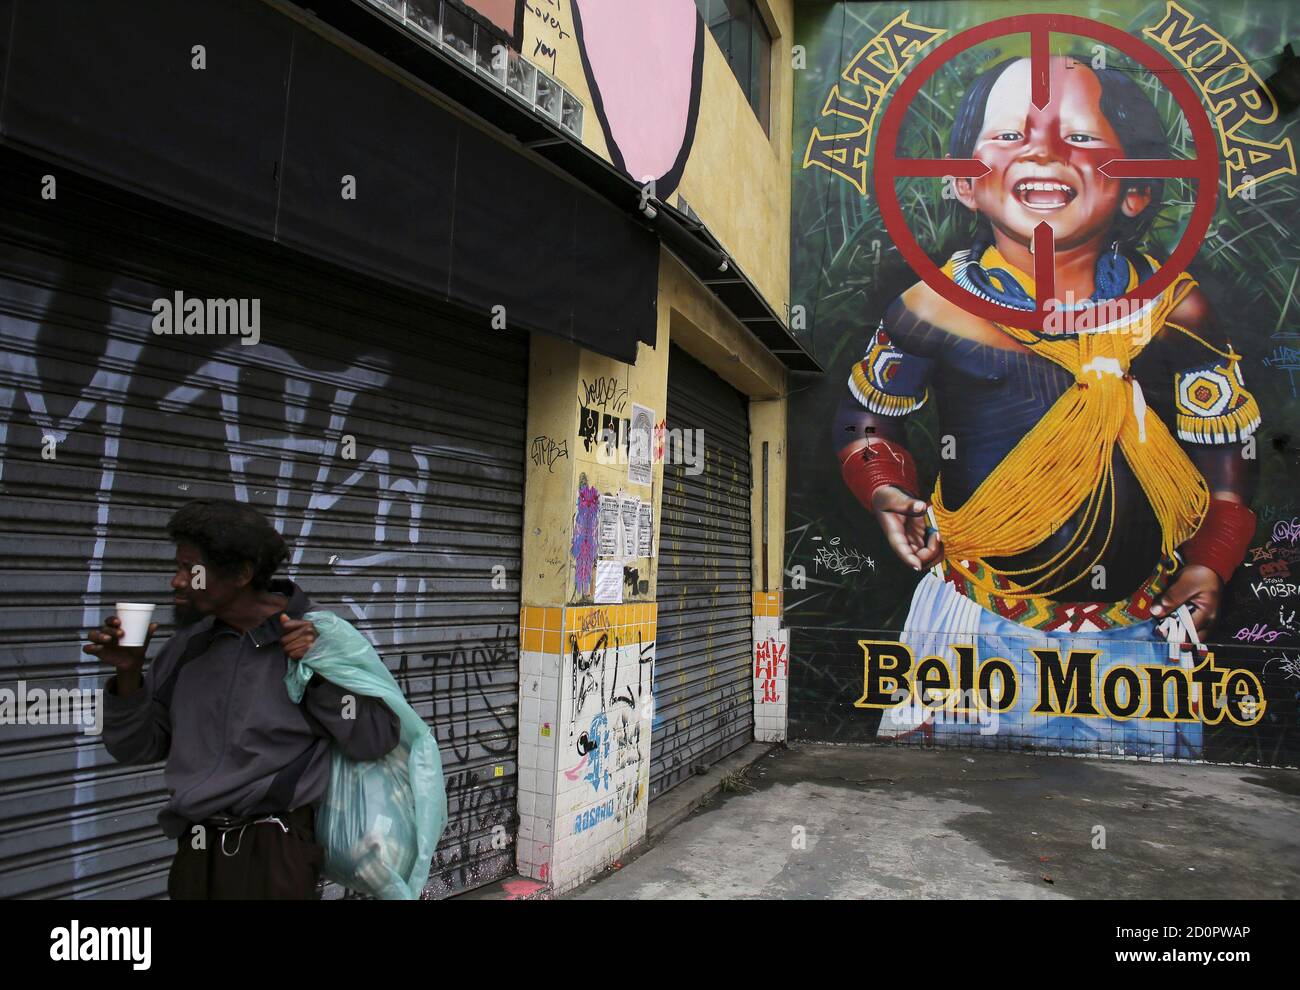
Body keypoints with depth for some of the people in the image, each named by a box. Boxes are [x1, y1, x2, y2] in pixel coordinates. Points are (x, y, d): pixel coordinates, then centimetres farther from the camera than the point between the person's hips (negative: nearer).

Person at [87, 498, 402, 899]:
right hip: (196, 855, 5)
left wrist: (321, 669, -22)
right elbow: (137, 747, 6)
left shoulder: (315, 637, -11)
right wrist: (128, 673, -9)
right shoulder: (190, 645, 2)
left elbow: (376, 740, -12)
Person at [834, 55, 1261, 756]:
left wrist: (1210, 564, -8)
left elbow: (1227, 449, 4)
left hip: (1137, 634, 2)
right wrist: (887, 494, -14)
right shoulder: (934, 307, -10)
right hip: (973, 628, -1)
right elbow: (865, 421, 3)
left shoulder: (1174, 310, -5)